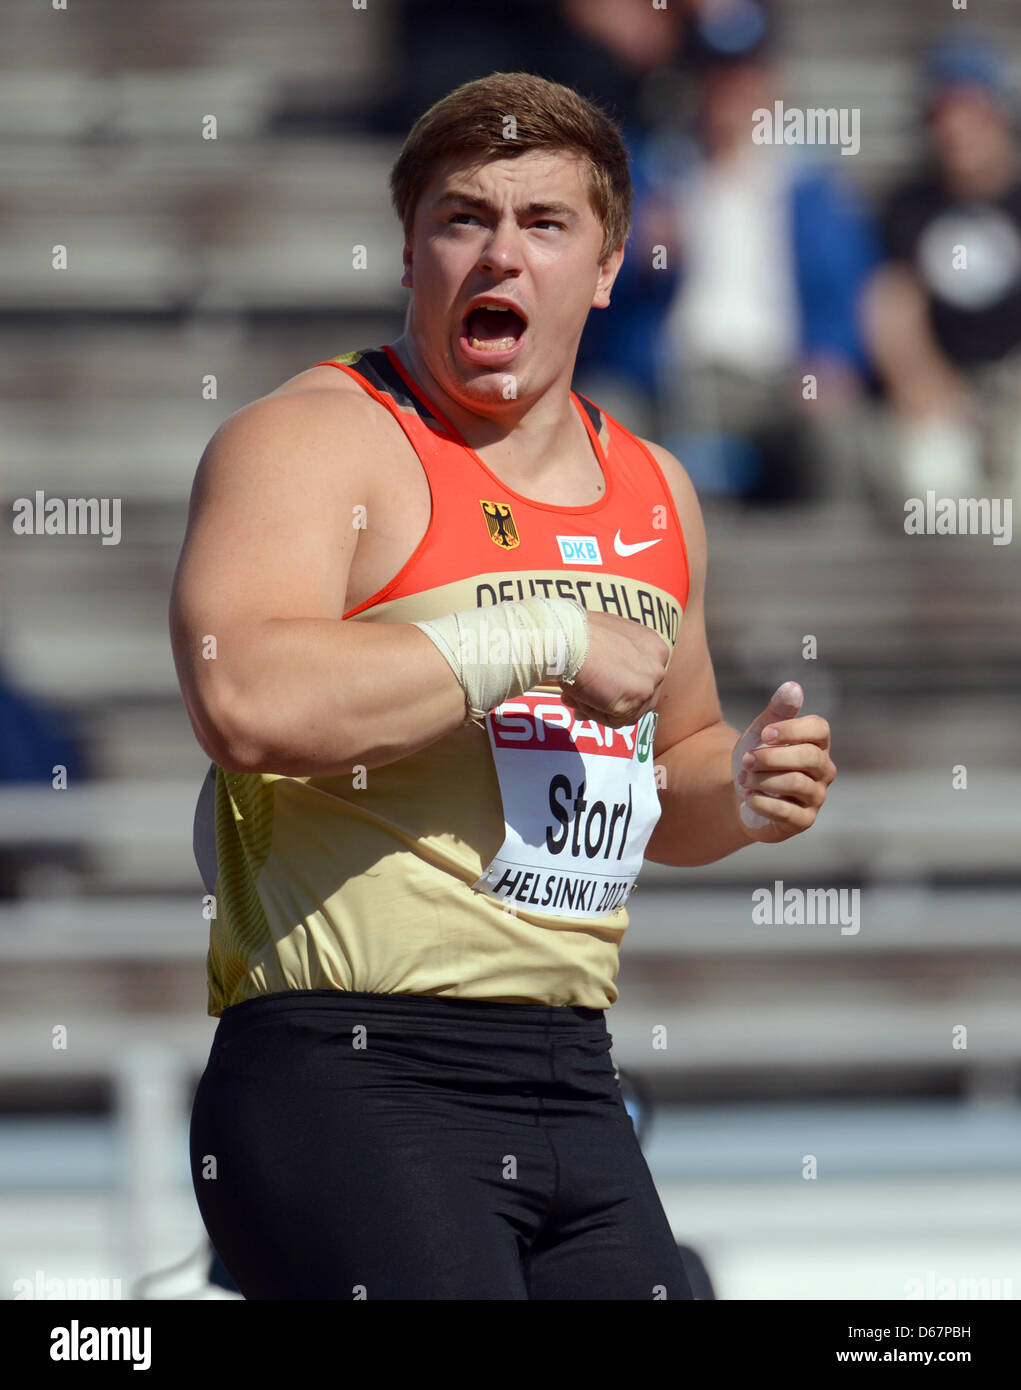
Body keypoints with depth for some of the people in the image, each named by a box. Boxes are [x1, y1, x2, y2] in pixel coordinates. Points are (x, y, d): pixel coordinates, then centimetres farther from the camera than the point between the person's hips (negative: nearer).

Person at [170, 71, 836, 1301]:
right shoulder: (313, 440, -6)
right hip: (350, 1080, -7)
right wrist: (549, 640, -18)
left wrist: (738, 794, 8)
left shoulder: (652, 494, 18)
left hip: (574, 1096, 7)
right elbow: (247, 701, -25)